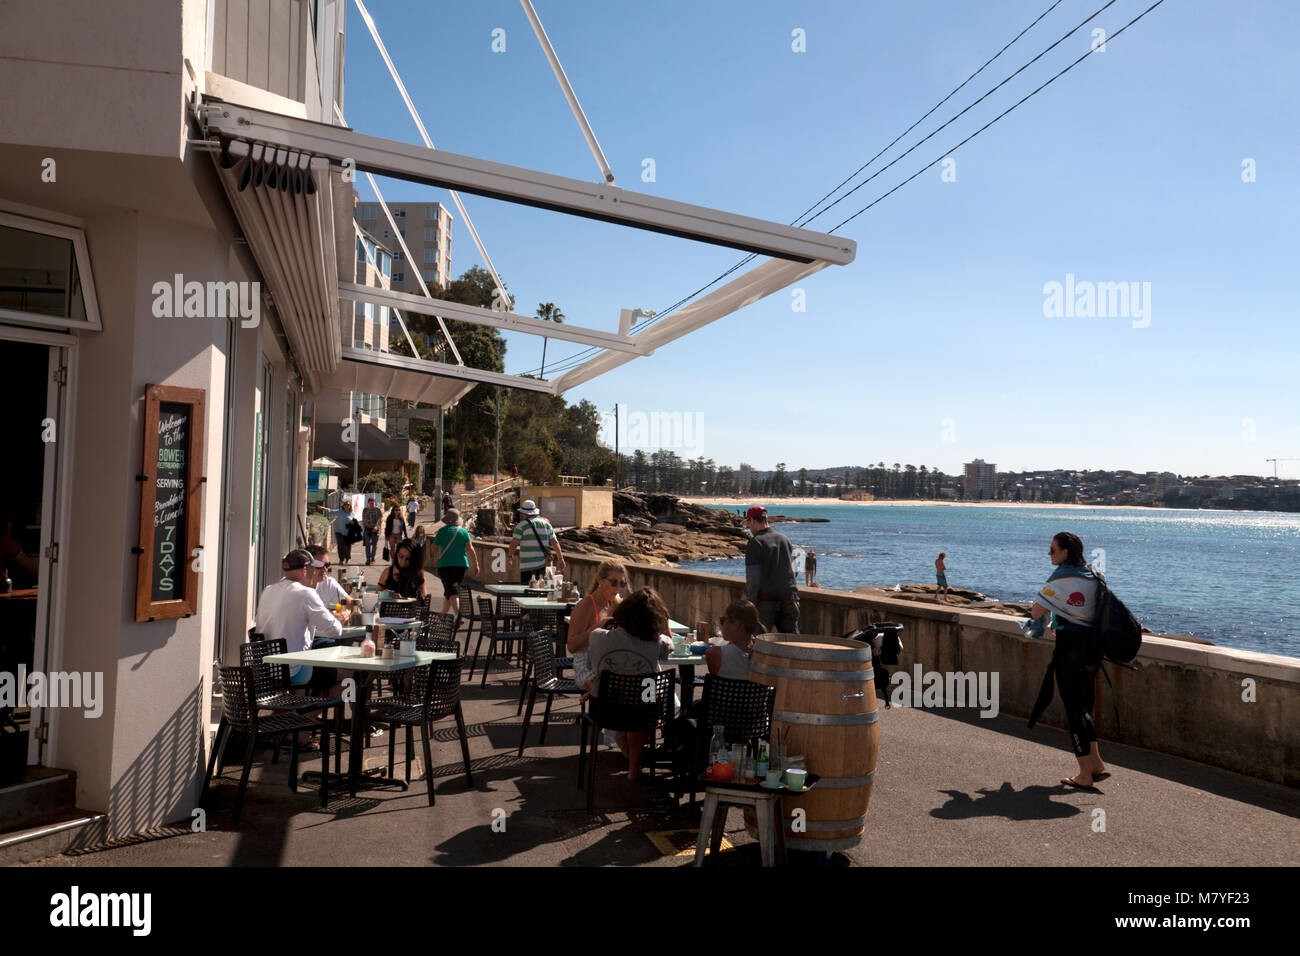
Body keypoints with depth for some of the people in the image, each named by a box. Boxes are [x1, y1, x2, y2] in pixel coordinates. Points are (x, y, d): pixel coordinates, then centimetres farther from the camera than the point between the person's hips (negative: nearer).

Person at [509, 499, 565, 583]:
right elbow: (555, 542, 9)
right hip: (543, 565, 5)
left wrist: (510, 555, 12)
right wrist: (560, 559, 13)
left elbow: (514, 544, -6)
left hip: (528, 566, -5)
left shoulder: (521, 525, -4)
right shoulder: (546, 524, 11)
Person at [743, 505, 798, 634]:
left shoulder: (755, 543, -8)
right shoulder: (784, 539, 11)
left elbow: (753, 578, -11)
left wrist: (752, 603, -4)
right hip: (789, 597, 5)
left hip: (767, 599, -5)